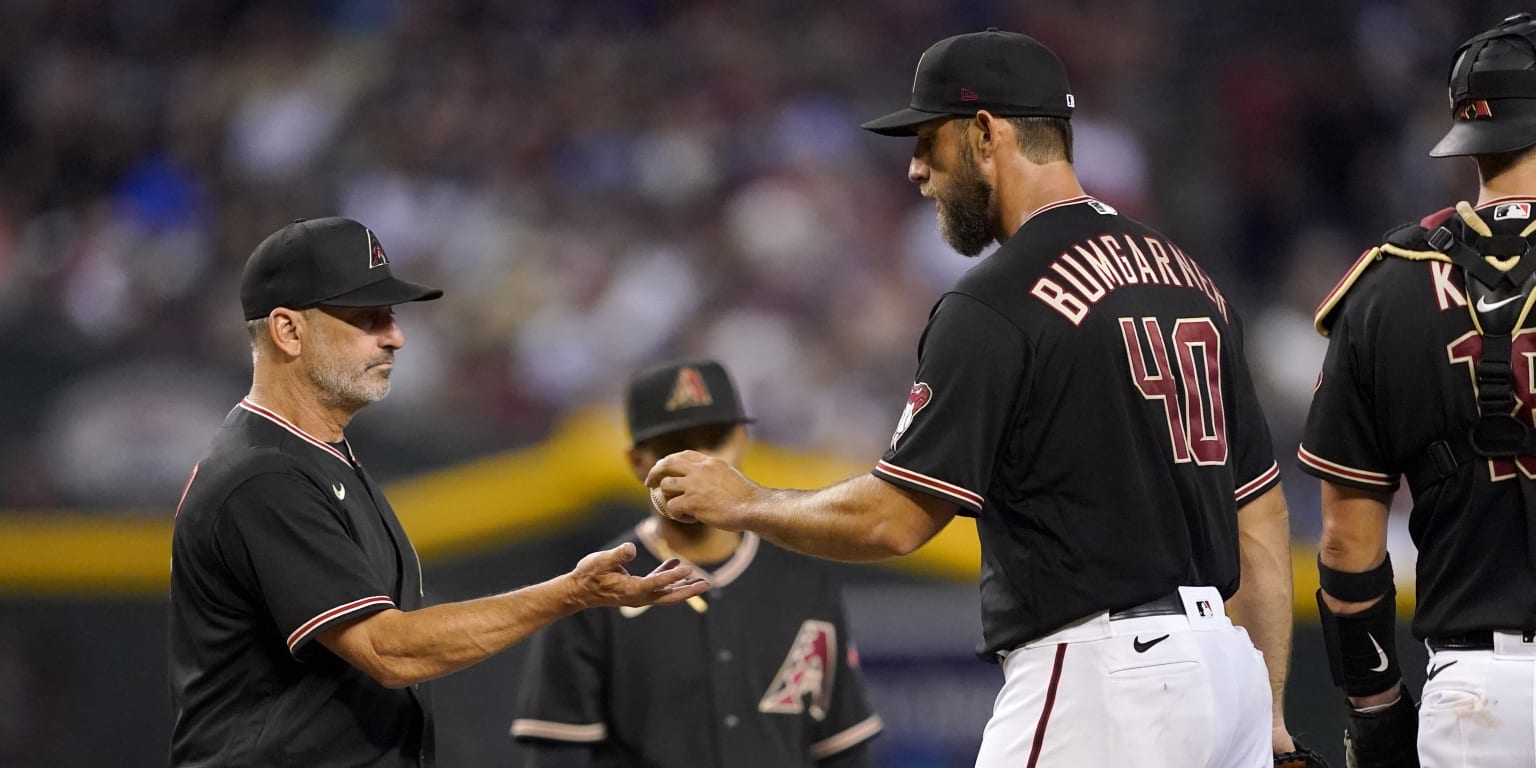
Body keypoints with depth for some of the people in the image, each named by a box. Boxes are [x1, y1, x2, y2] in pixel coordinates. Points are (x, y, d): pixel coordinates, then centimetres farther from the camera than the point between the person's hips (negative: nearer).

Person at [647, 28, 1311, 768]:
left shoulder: (997, 304, -11)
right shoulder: (1189, 277, 15)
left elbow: (893, 519, -13)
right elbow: (1260, 511, 15)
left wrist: (742, 503, 4)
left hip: (1100, 677, -9)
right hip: (1225, 668, 9)